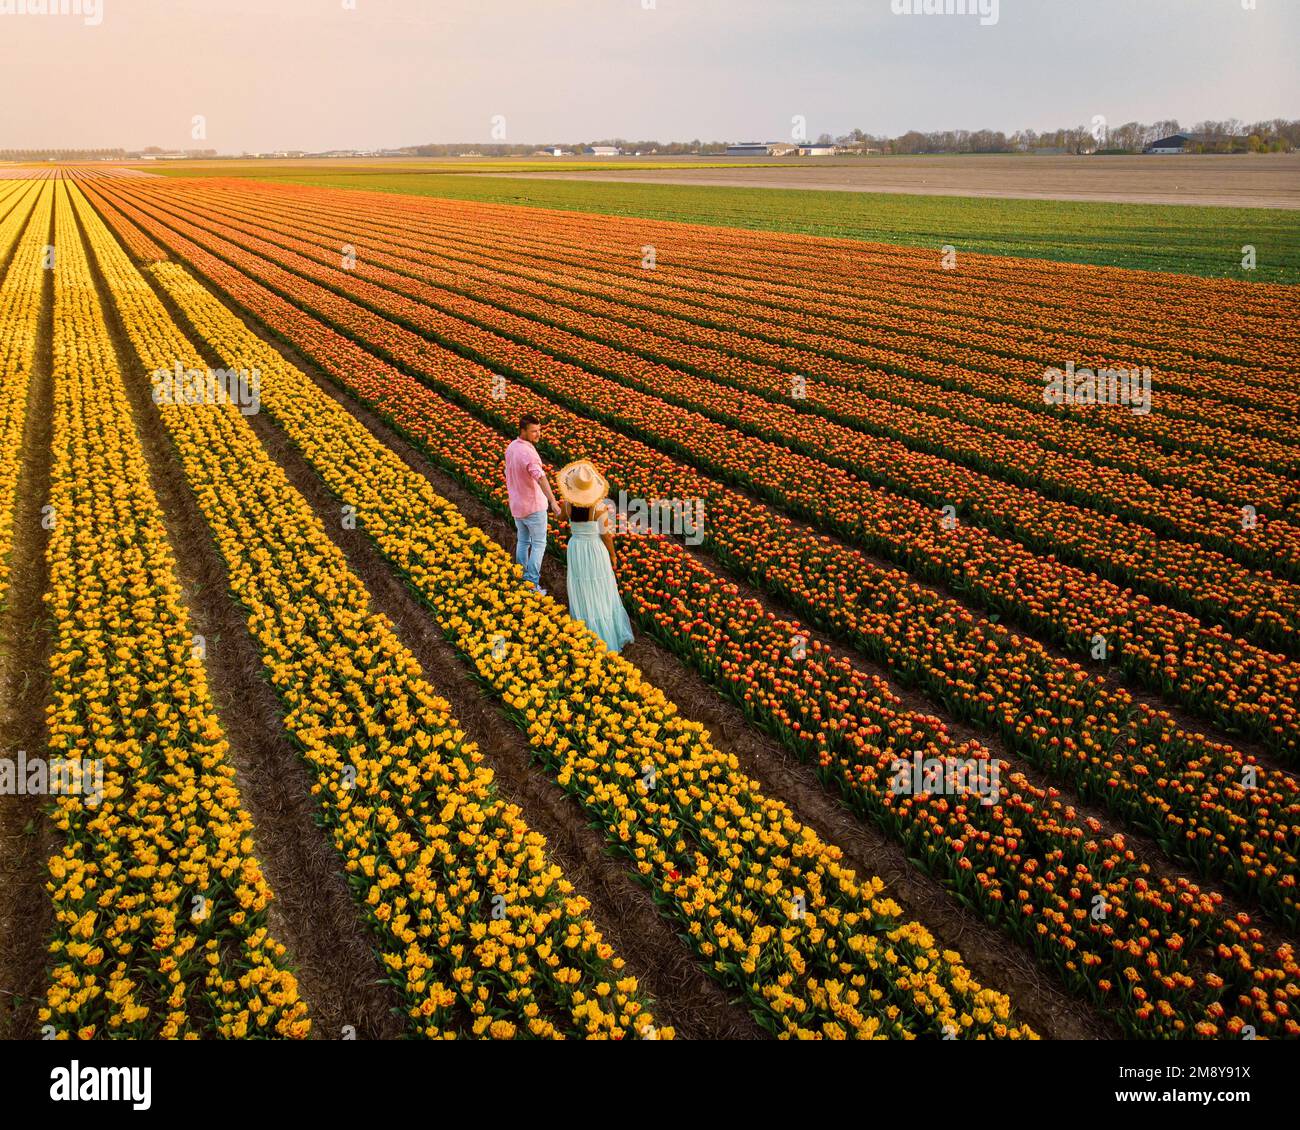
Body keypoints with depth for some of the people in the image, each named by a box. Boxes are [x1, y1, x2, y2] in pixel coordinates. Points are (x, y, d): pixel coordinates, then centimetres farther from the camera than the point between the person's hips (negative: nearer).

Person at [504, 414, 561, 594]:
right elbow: (541, 478, -44)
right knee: (539, 544, 5)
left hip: (516, 504, 8)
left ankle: (522, 579, 28)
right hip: (533, 506, -8)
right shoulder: (528, 453, -29)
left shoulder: (511, 447, -1)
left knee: (522, 541, 20)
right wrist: (553, 502, -56)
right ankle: (532, 584, 4)